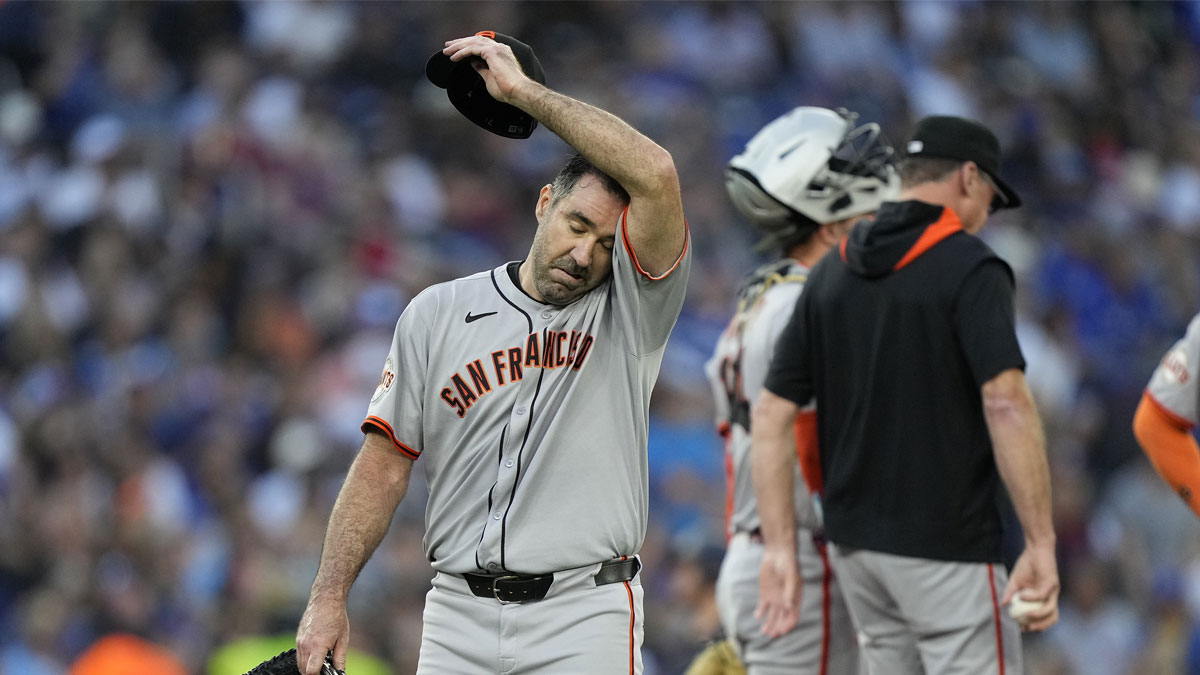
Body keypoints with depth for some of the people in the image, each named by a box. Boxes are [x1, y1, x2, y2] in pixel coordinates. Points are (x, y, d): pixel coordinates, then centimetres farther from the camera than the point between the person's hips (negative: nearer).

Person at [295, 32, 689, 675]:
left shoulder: (628, 313, 2)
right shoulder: (436, 314, 10)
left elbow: (656, 174, -15)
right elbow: (383, 466, 9)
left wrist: (525, 91, -10)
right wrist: (329, 597, 0)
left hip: (584, 622, -2)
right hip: (459, 616, 3)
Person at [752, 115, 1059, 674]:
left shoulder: (832, 272, 11)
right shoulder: (969, 267, -9)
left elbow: (771, 414, 8)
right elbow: (1006, 404, -21)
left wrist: (779, 544, 9)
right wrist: (1041, 544, -20)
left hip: (854, 543, 7)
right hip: (946, 545, -7)